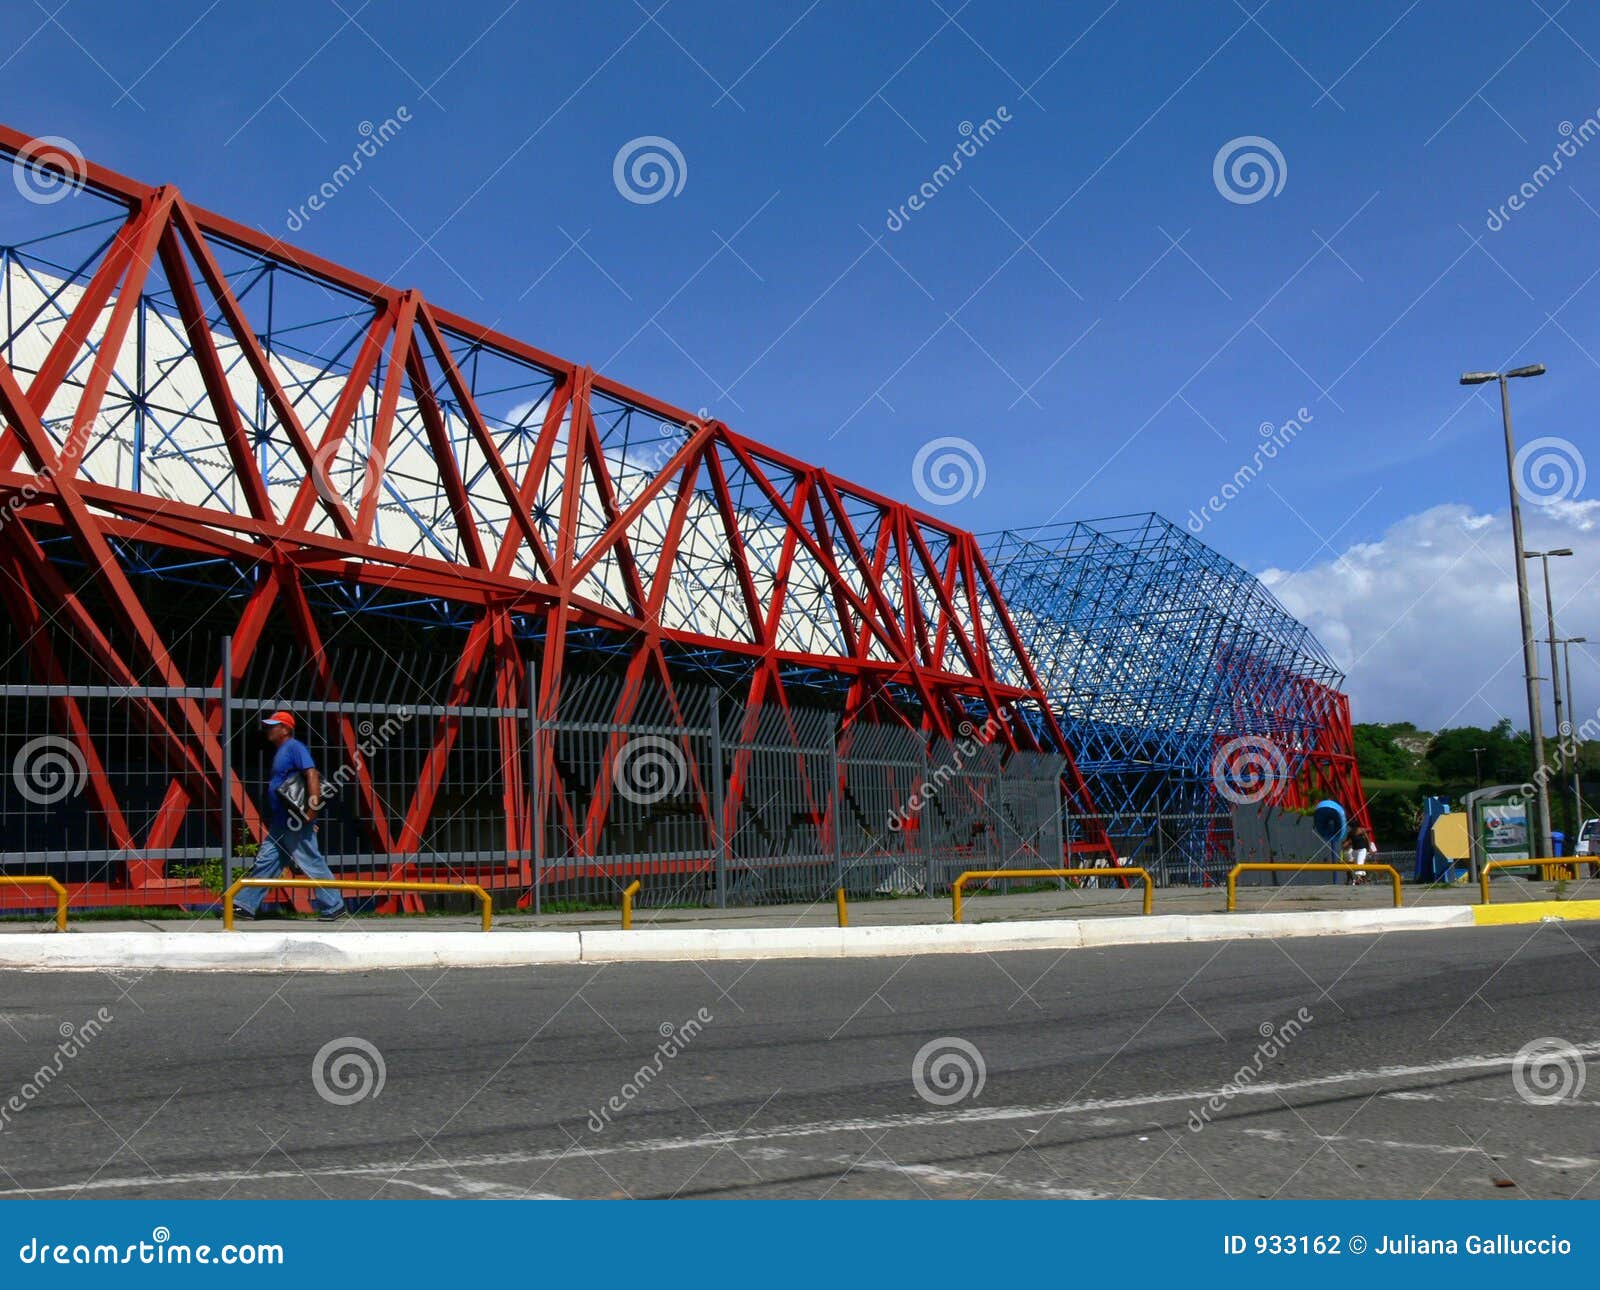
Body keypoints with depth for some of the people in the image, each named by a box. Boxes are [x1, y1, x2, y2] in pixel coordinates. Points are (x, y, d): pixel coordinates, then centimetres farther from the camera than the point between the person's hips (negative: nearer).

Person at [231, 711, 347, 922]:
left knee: (312, 863, -6)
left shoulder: (294, 747, -10)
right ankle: (245, 905, 13)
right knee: (264, 861, 9)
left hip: (296, 823, -10)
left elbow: (312, 774, -21)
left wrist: (313, 807, -28)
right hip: (281, 822, 10)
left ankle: (334, 907, 0)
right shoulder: (280, 752, 20)